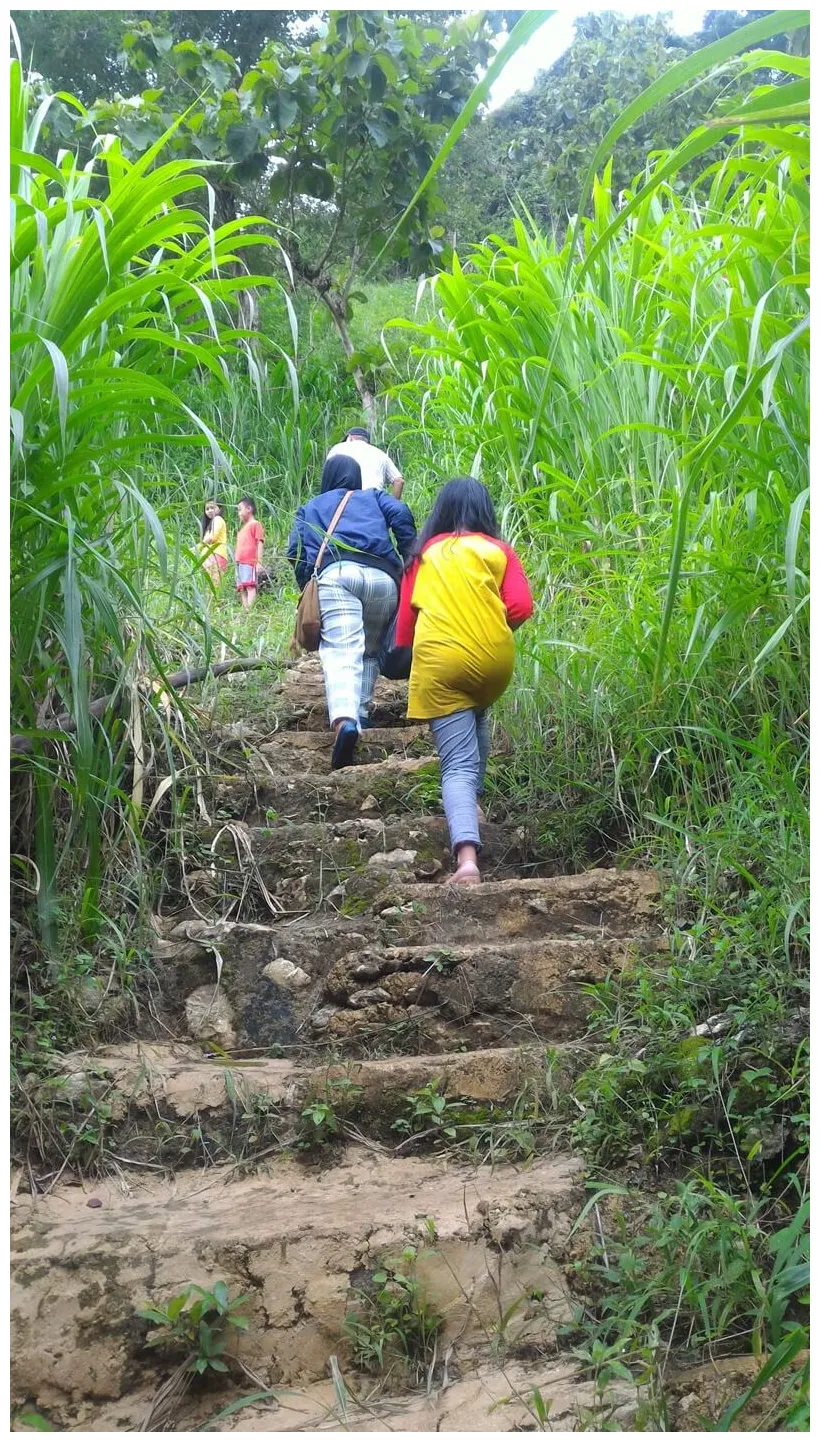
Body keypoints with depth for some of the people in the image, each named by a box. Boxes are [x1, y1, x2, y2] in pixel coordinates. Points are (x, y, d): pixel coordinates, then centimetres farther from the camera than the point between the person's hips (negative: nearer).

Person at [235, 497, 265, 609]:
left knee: (250, 586, -17)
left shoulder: (256, 524, 4)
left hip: (250, 562, -9)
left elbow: (260, 543, -5)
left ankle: (249, 609, -26)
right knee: (242, 589, 3)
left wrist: (259, 561, -13)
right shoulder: (242, 528, 28)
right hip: (240, 563, 9)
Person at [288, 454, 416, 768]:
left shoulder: (310, 507, 33)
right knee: (371, 649, 21)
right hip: (383, 575, 2)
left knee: (341, 650, -18)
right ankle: (361, 713, 12)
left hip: (335, 573, -2)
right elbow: (401, 514, 12)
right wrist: (409, 557, 14)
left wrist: (308, 586, 23)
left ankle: (344, 719, -41)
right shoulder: (374, 497, 34)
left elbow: (296, 551, 16)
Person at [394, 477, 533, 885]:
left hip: (439, 662, -1)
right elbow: (520, 607, 0)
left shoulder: (424, 553, 14)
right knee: (476, 719, 35)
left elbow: (406, 618, 14)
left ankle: (467, 858, -23)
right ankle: (473, 802, 33)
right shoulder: (498, 549, 9)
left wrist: (408, 655, 29)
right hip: (494, 659, 1)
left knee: (458, 765, -5)